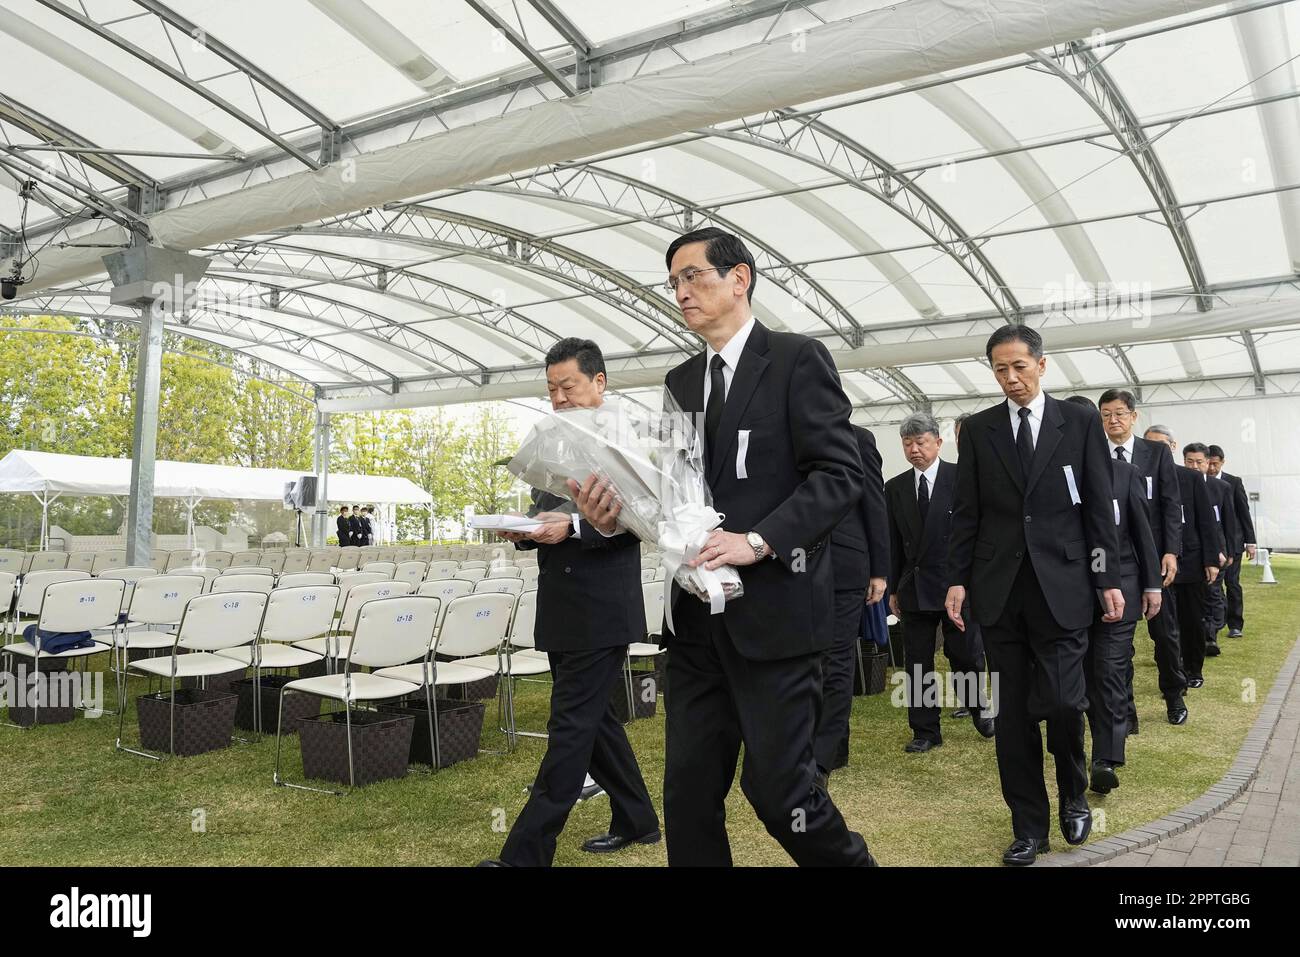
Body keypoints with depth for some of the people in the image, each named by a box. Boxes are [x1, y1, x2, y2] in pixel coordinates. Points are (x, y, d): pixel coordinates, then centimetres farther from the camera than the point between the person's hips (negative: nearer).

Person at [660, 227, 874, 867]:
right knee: (688, 792, 9)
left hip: (773, 609, -6)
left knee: (777, 784, 1)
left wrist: (758, 541, -21)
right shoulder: (681, 382, 16)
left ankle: (852, 860, 28)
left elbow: (841, 473, -11)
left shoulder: (796, 359, -3)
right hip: (696, 616, 6)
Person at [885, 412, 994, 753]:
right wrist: (893, 589, 8)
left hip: (958, 584, -3)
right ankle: (925, 731, 17)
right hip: (914, 587, 3)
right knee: (917, 663, 6)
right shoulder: (895, 487, 8)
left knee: (966, 656, 6)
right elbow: (894, 542, 9)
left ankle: (979, 710, 33)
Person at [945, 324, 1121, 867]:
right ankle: (1029, 826, 19)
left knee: (1062, 702, -7)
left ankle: (1073, 796, 24)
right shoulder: (978, 429, 7)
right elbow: (966, 512, 7)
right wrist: (958, 578, 1)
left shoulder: (1080, 424, 4)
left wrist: (1109, 579, 0)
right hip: (999, 588, 2)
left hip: (1061, 585, -2)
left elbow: (1099, 508, 3)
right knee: (1012, 712, 6)